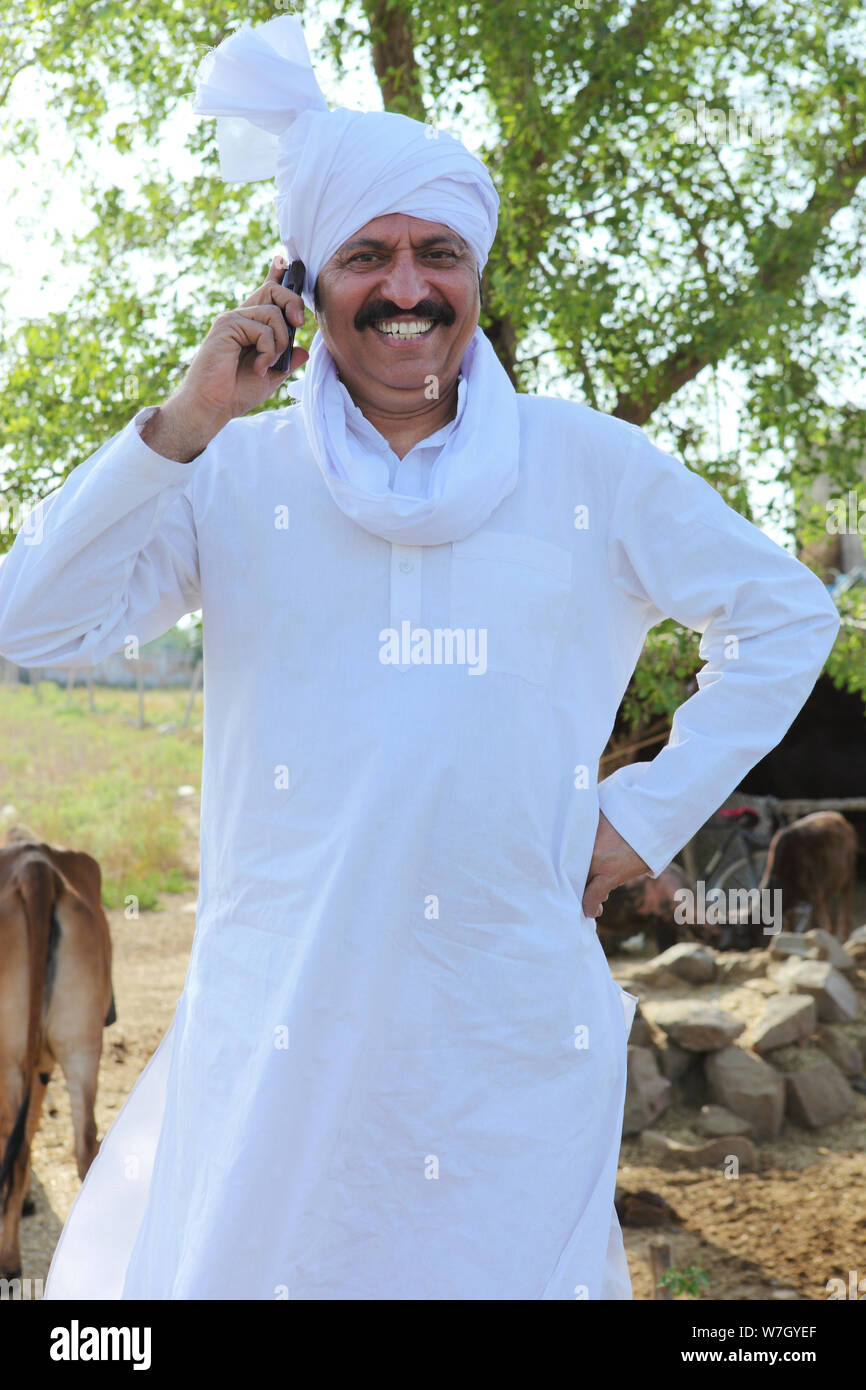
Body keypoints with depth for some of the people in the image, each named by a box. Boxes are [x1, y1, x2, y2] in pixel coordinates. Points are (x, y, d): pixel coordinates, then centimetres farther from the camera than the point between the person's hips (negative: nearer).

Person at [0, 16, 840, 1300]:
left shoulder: (589, 464, 6)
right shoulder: (238, 474, 4)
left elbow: (786, 613, 15)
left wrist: (656, 811, 7)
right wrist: (185, 422, -12)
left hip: (522, 1028, 1)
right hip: (286, 1029, 0)